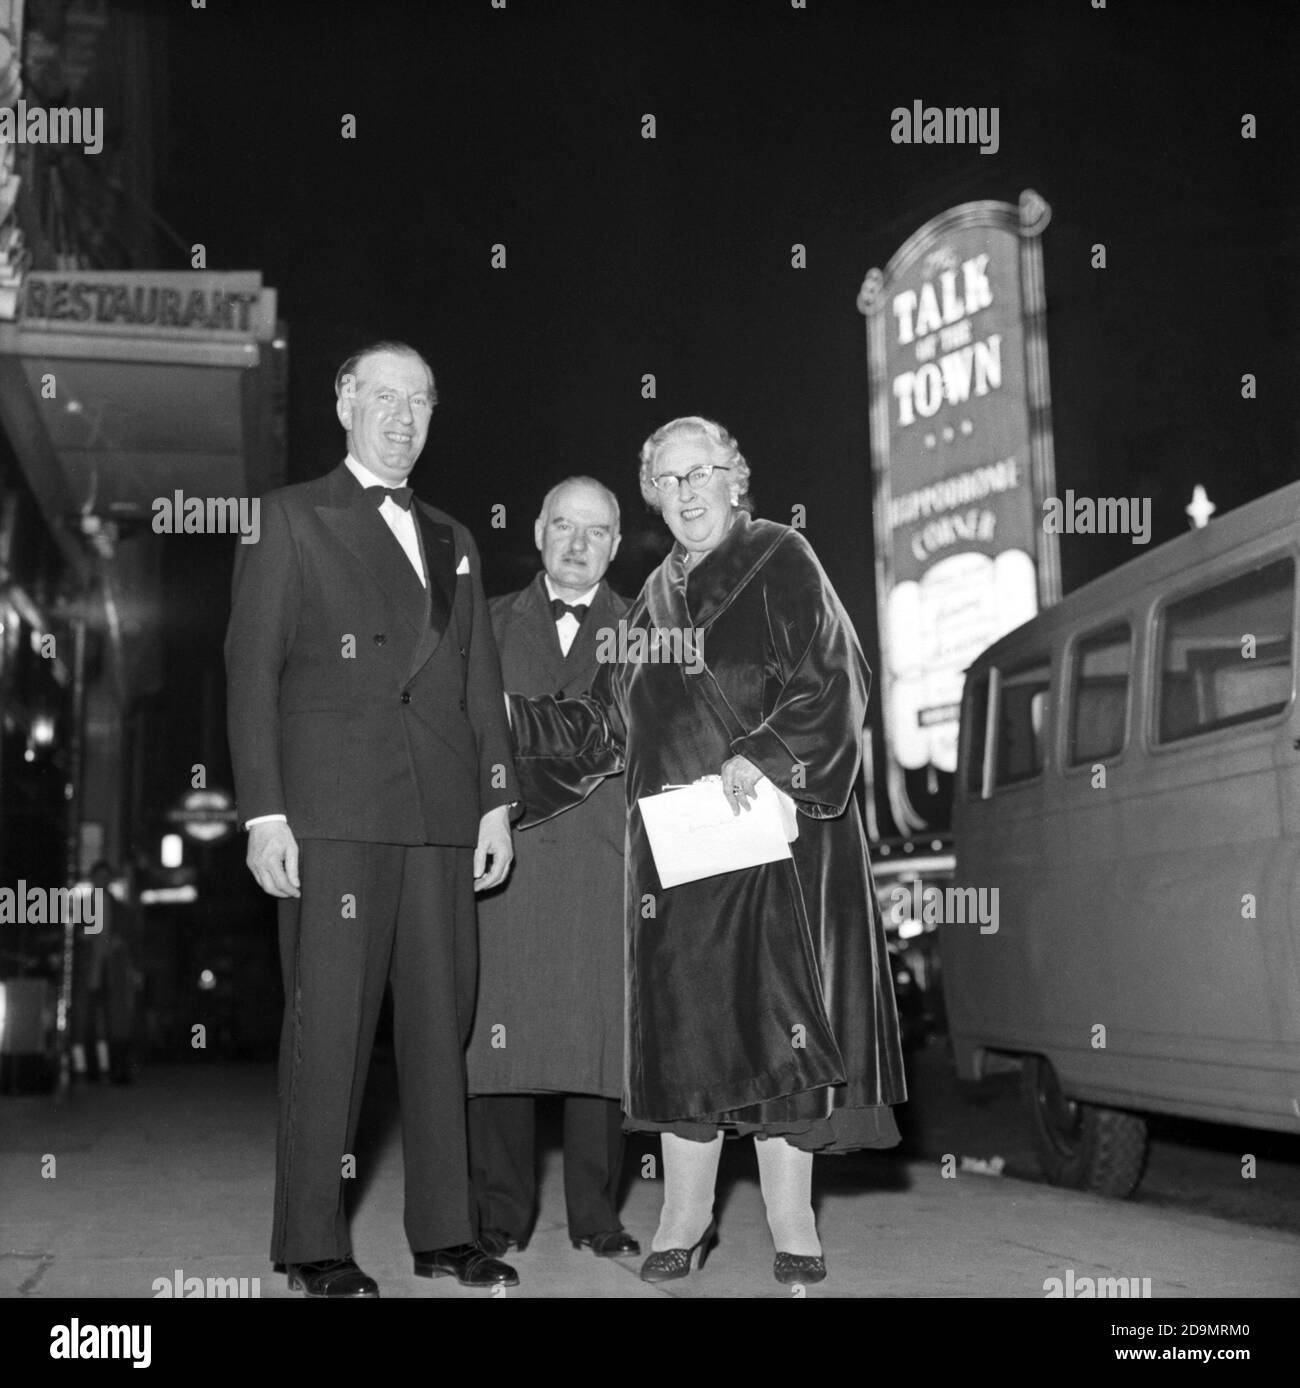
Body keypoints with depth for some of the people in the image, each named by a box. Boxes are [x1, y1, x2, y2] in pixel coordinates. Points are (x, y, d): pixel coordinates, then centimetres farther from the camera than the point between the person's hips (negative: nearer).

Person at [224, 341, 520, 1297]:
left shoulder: (452, 541, 21)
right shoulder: (291, 518, 6)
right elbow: (252, 669, -1)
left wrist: (498, 801, 8)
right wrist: (263, 810, -9)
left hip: (441, 814, 5)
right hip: (333, 811, -5)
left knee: (441, 1020, 5)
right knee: (330, 1021, -4)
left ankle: (445, 1230, 14)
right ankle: (313, 1244, 5)